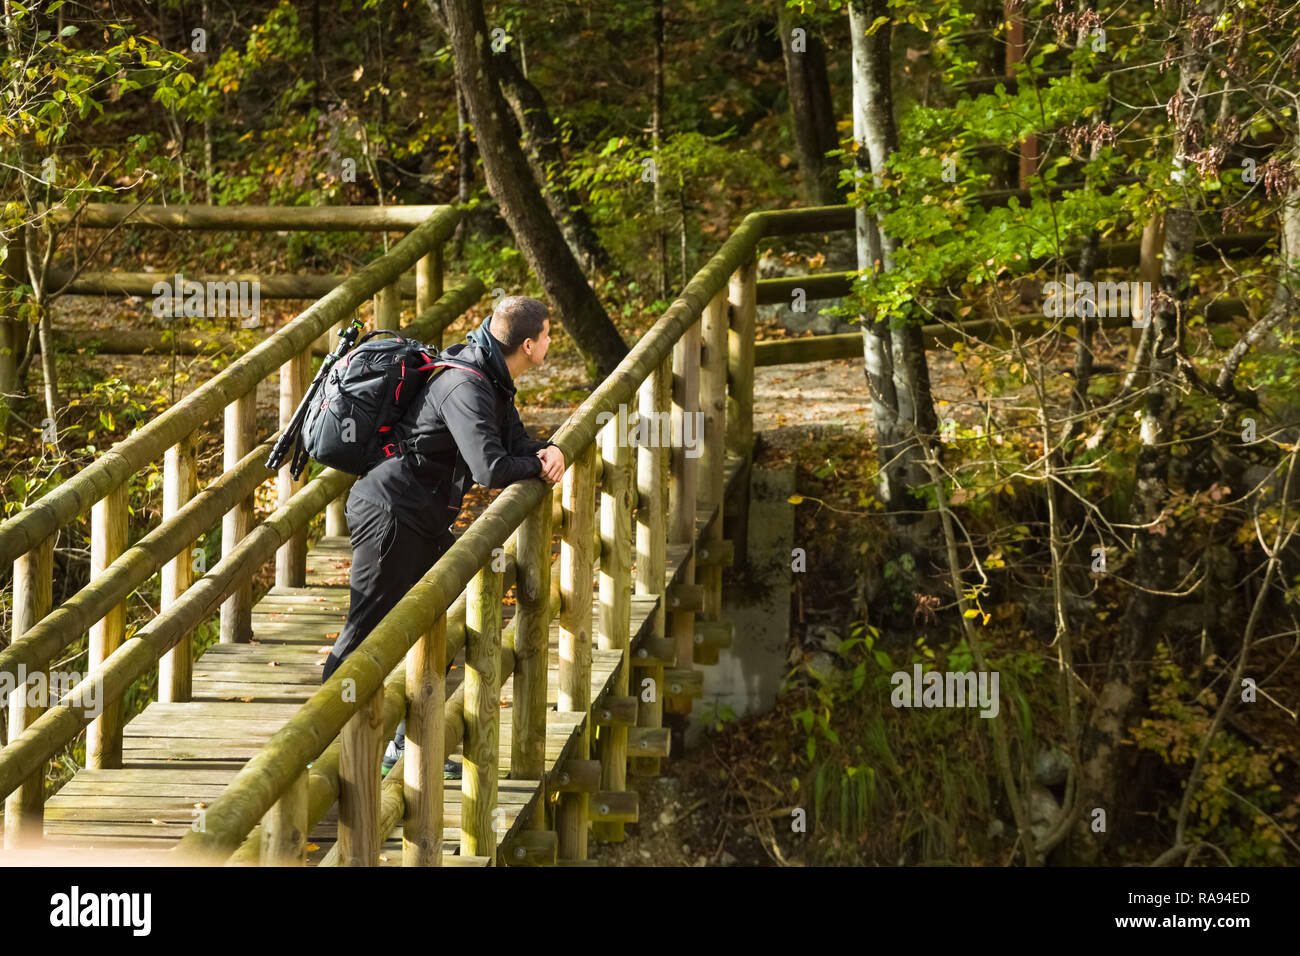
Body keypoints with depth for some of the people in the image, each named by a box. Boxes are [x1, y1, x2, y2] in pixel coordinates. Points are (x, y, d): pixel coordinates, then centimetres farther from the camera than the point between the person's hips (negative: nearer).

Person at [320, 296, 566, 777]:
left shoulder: (493, 379, 8)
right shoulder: (465, 387, -24)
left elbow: (514, 439, 14)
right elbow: (490, 468, -33)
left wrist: (546, 450, -9)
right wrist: (537, 465, -13)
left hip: (426, 520, 10)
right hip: (391, 511, -10)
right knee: (370, 626, -8)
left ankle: (410, 744, 19)